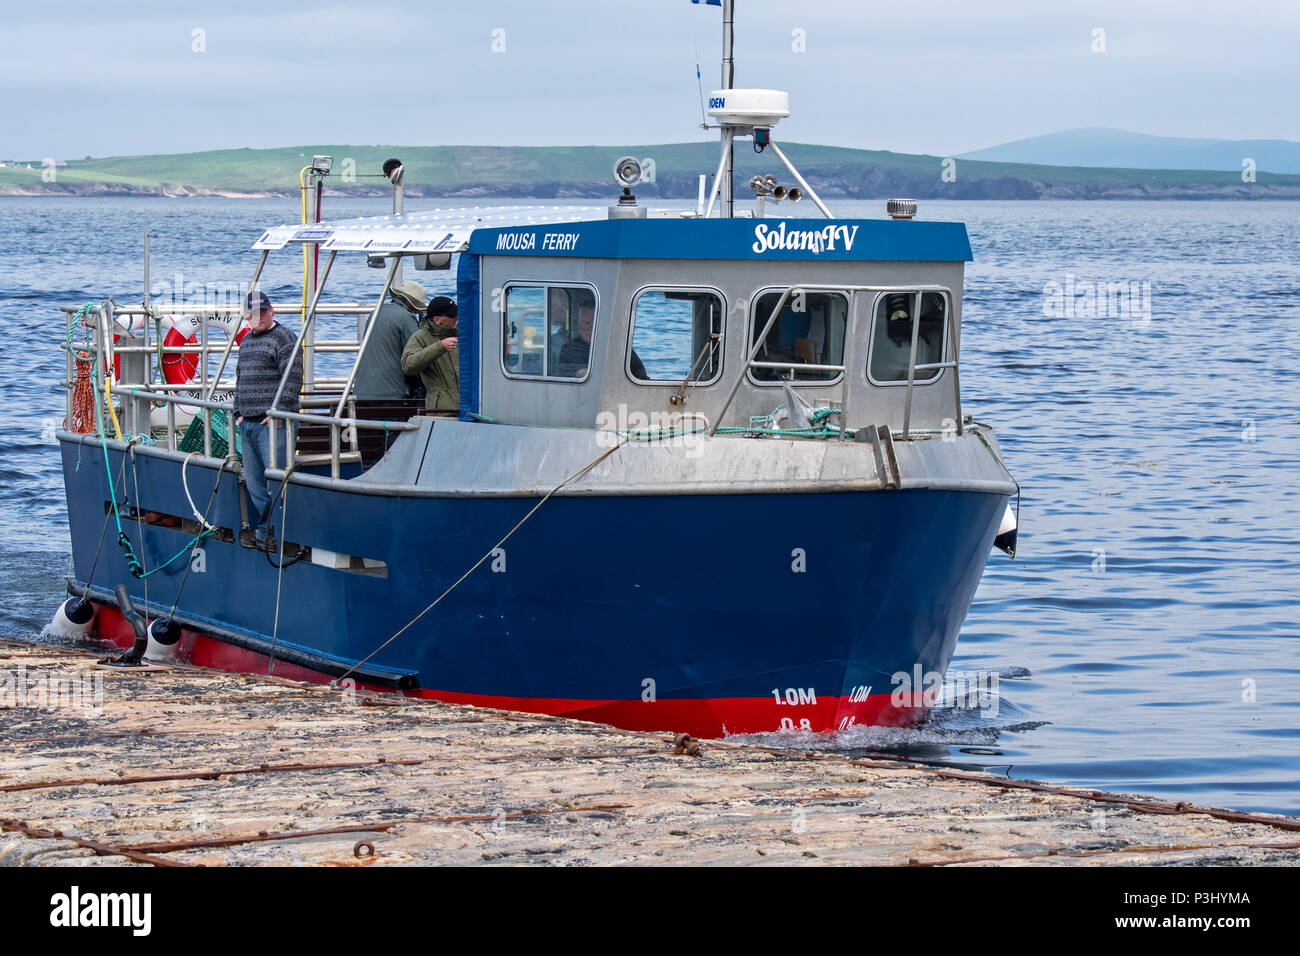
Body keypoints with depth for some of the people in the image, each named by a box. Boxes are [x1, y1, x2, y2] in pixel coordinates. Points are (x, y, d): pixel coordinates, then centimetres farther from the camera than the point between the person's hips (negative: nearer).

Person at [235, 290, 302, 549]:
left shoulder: (284, 339, -6)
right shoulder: (246, 340, 19)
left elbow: (293, 379, -13)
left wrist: (279, 412, -17)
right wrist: (239, 411, 19)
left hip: (273, 422, -8)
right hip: (248, 423, 8)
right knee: (254, 483, 11)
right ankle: (261, 531, 18)